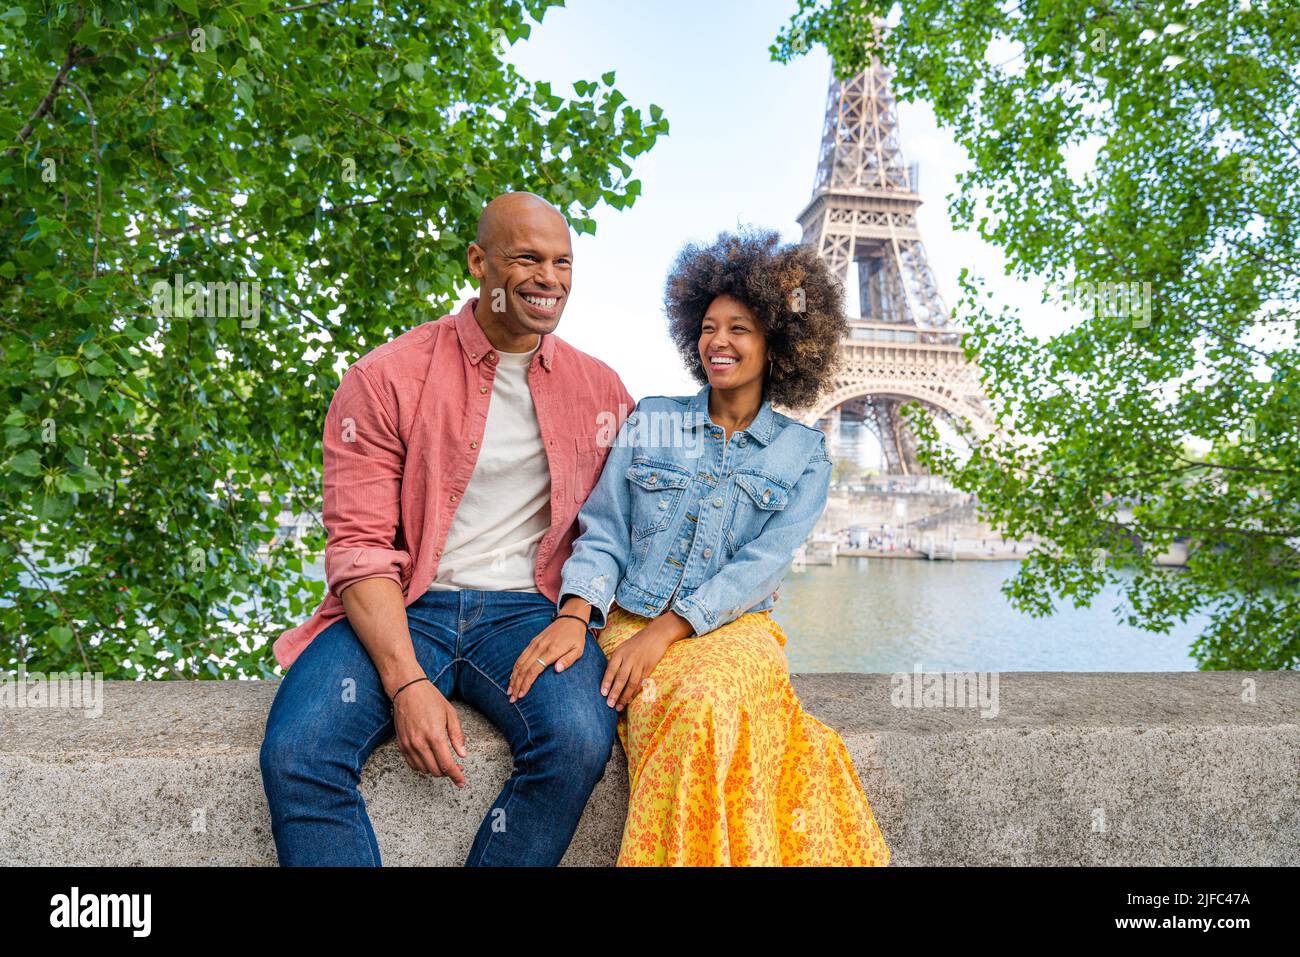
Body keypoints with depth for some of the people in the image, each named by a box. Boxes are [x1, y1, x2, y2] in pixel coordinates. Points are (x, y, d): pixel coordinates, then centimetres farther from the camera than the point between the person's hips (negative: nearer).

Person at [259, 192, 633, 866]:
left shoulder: (600, 388, 9)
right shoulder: (386, 378, 0)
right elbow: (358, 545, -6)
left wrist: (581, 614, -9)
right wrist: (407, 682, -18)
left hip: (527, 610, 2)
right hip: (398, 610, -1)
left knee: (579, 740, -28)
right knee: (296, 753, -26)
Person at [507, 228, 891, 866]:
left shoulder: (803, 453, 8)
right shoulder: (649, 420, 12)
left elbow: (762, 564, -4)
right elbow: (604, 532, 5)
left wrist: (665, 630, -16)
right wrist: (573, 616, -14)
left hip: (734, 628, 0)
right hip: (630, 621, 1)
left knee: (708, 700, -35)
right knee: (689, 708, -33)